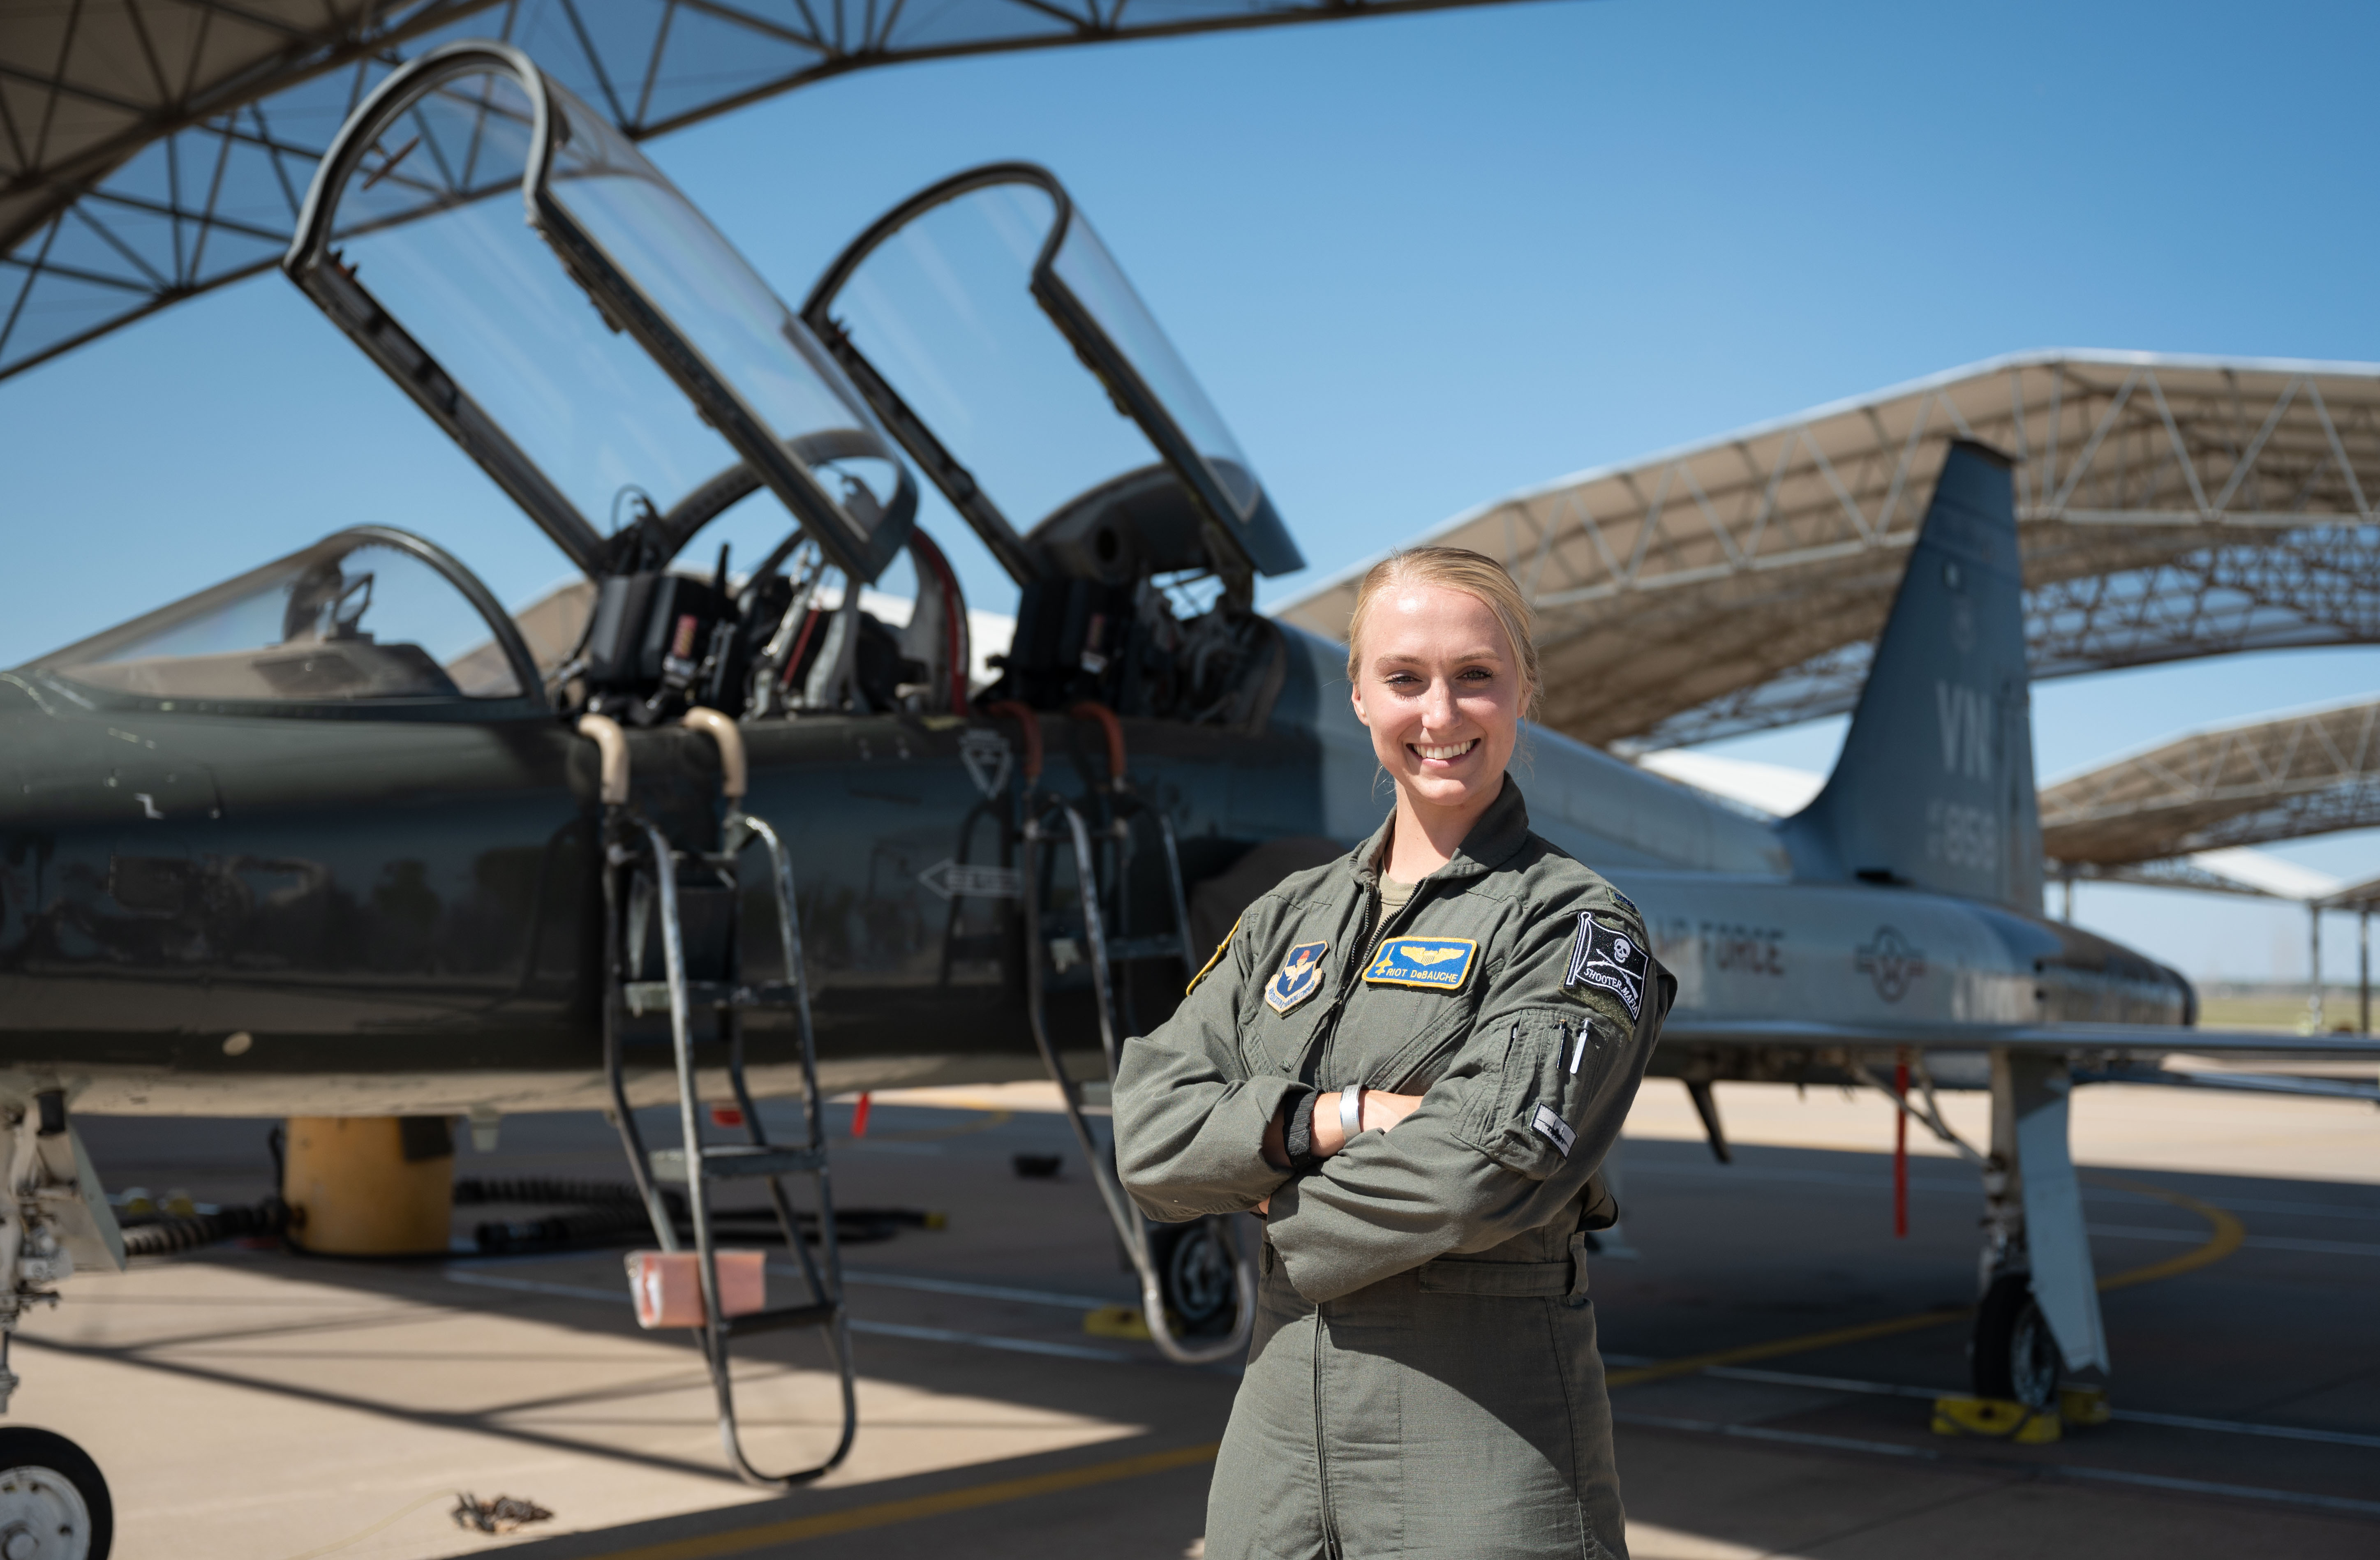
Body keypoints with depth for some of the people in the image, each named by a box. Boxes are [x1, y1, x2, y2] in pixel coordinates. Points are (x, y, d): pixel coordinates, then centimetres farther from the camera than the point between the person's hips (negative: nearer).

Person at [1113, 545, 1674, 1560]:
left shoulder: (1578, 923, -5)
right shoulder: (1292, 917, 11)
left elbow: (1484, 1170, -18)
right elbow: (1149, 1134, 1)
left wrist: (1286, 1210, -4)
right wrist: (1336, 1117, -13)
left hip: (1486, 1442, -5)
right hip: (1280, 1415, 5)